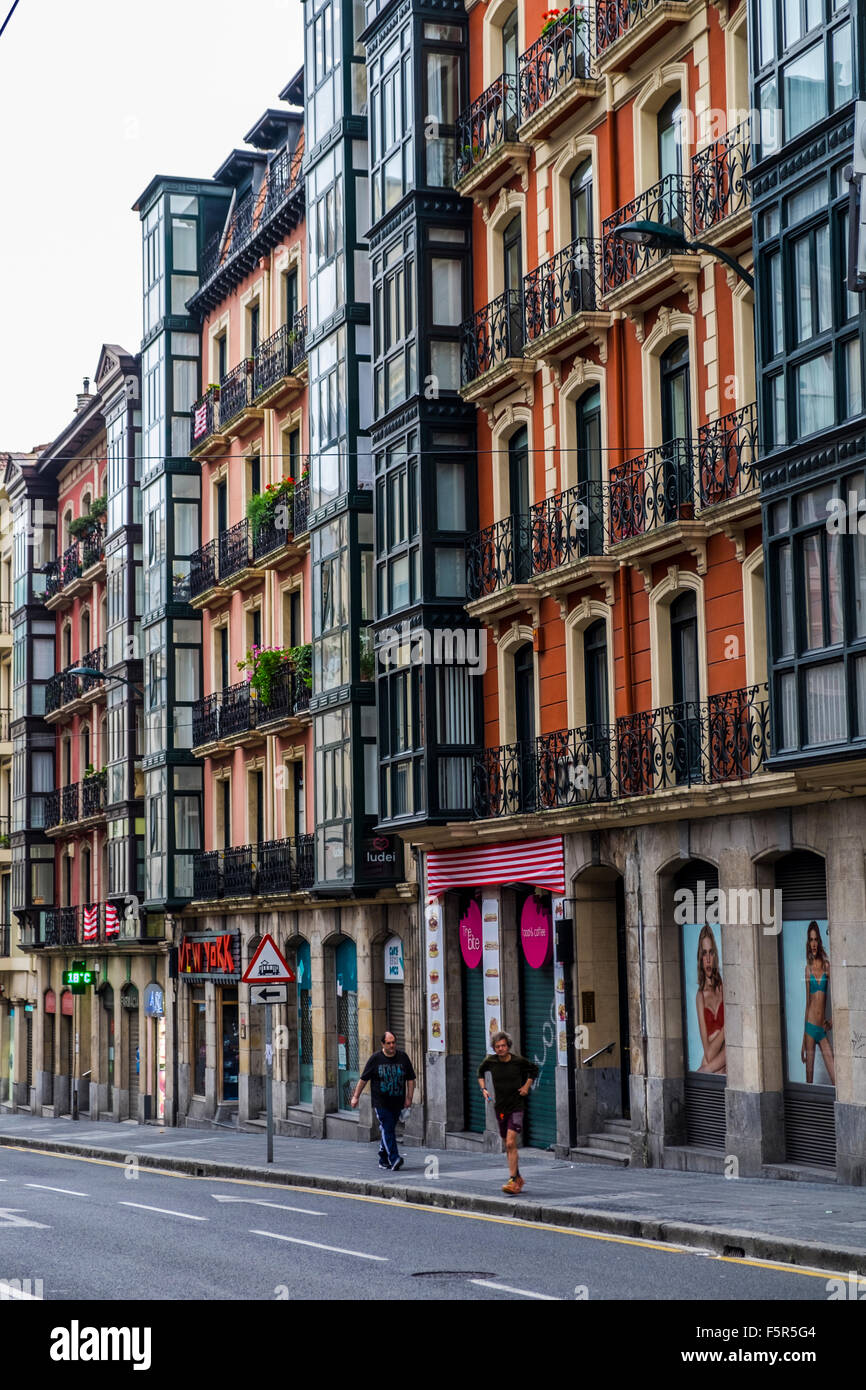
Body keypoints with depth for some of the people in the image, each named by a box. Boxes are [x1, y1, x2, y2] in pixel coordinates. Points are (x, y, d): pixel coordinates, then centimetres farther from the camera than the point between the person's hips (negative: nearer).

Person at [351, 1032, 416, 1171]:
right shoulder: (375, 1059, -1)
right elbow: (363, 1079, 5)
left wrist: (409, 1097, 1)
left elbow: (410, 1079, 11)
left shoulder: (403, 1058, 7)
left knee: (389, 1130, 9)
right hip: (381, 1102, -3)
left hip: (397, 1102, 3)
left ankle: (383, 1160, 20)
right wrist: (356, 1097, 5)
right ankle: (394, 1159, -21)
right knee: (387, 1130, -13)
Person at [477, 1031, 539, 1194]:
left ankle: (513, 1181, -19)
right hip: (500, 1107, 4)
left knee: (511, 1143, -17)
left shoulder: (519, 1061, -9)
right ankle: (518, 1179, 27)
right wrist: (483, 1089, 6)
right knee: (508, 1146, 11)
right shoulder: (490, 1062, -3)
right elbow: (481, 1072, 20)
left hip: (516, 1107, -4)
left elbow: (534, 1069, 12)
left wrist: (527, 1086, 1)